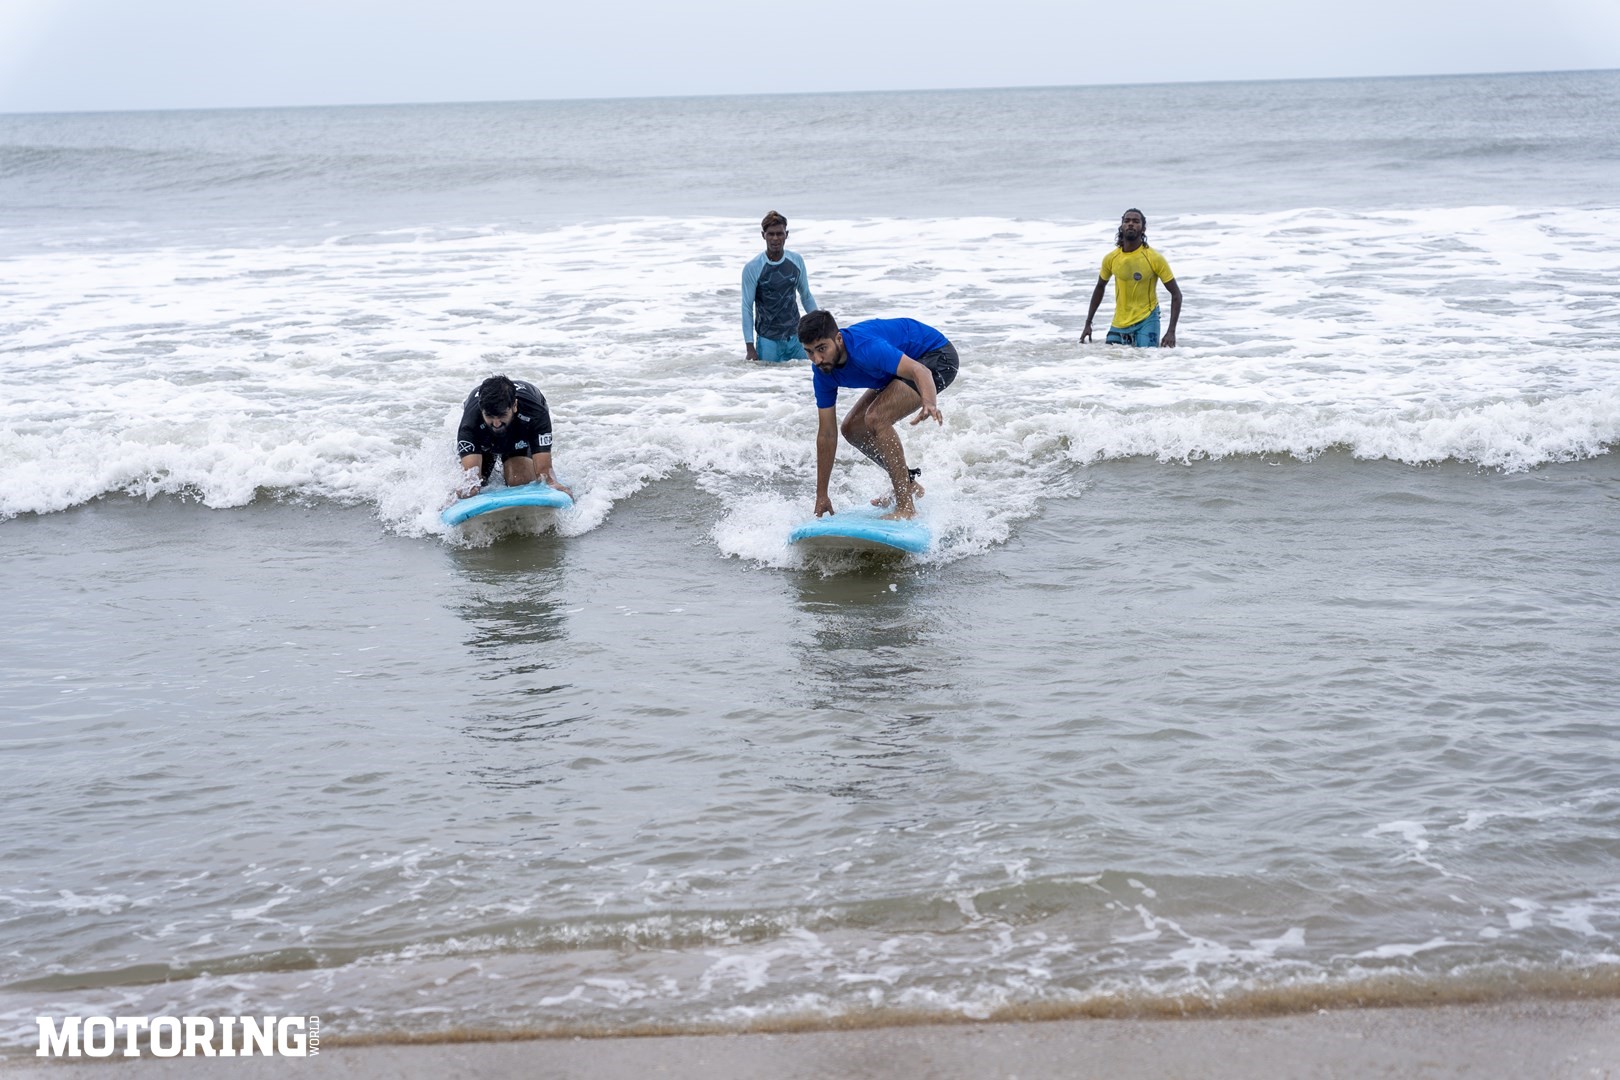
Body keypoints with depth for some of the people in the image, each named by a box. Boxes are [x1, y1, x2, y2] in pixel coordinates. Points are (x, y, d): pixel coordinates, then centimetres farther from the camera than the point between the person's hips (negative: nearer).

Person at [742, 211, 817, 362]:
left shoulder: (796, 261, 1)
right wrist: (750, 346, -11)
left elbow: (806, 296, 13)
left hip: (796, 337, 4)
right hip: (768, 340, -4)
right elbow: (747, 307, -7)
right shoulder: (752, 268, -10)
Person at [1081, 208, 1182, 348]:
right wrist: (1088, 324, 13)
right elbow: (1100, 287, 15)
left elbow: (1176, 294, -9)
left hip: (1146, 321, -3)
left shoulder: (1154, 259, -13)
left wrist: (1171, 331, -18)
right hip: (1119, 324, 4)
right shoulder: (1110, 259, -3)